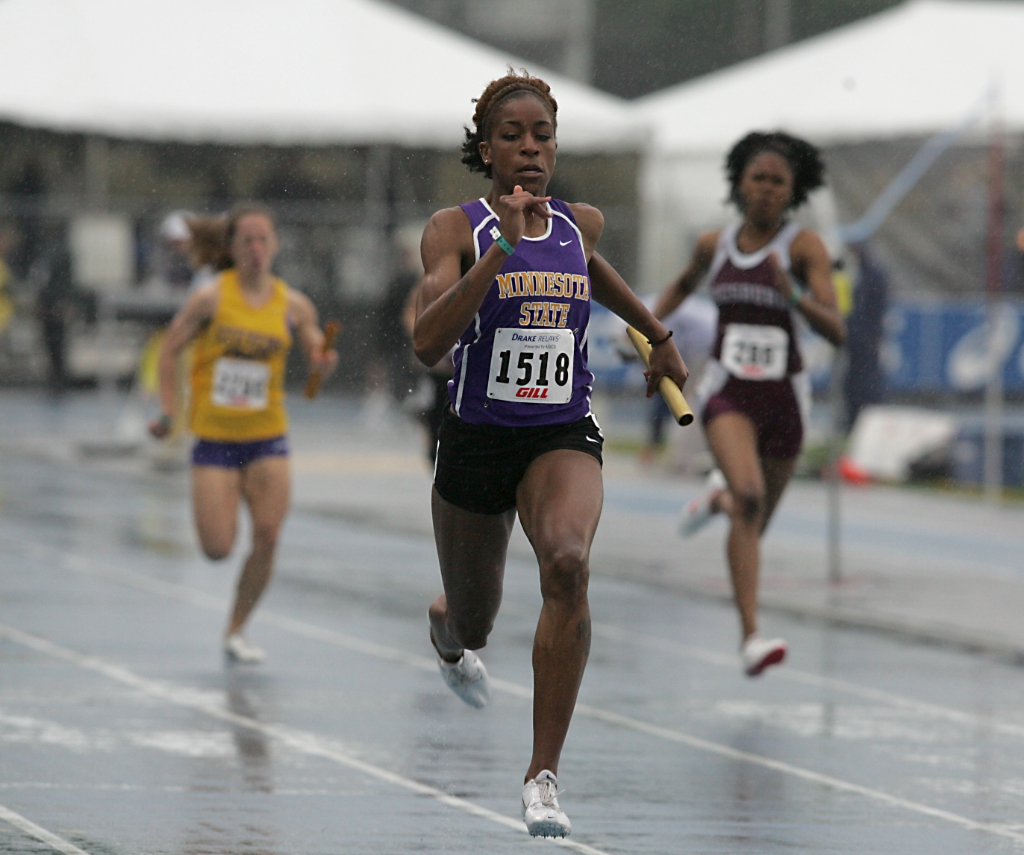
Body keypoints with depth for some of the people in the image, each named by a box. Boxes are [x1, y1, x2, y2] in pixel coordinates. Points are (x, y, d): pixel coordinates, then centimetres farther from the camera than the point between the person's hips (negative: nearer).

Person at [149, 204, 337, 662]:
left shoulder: (293, 306, -1)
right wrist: (168, 411, -5)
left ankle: (236, 629, 9)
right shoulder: (211, 298, -8)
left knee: (267, 539, -9)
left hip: (267, 438, 2)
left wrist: (324, 362, -17)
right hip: (214, 439, -2)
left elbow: (318, 357, 7)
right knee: (217, 549, -7)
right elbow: (169, 350, 0)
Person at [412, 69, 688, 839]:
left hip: (563, 436, 1)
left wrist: (660, 335, 33)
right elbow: (428, 342, -25)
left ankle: (545, 775, -30)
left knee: (568, 563, -32)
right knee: (472, 625, 17)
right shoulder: (456, 229, -10)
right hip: (476, 441, -1)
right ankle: (447, 634, 60)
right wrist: (503, 245, -30)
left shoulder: (582, 224, 4)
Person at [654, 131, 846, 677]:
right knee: (749, 496, -26)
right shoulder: (714, 245, 4)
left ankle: (719, 499, 55)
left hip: (783, 395, 0)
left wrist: (791, 294, -31)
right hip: (727, 390, 0)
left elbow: (835, 330, -16)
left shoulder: (804, 247, -6)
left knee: (757, 519, 15)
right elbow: (684, 285, 28)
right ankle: (751, 637, -30)